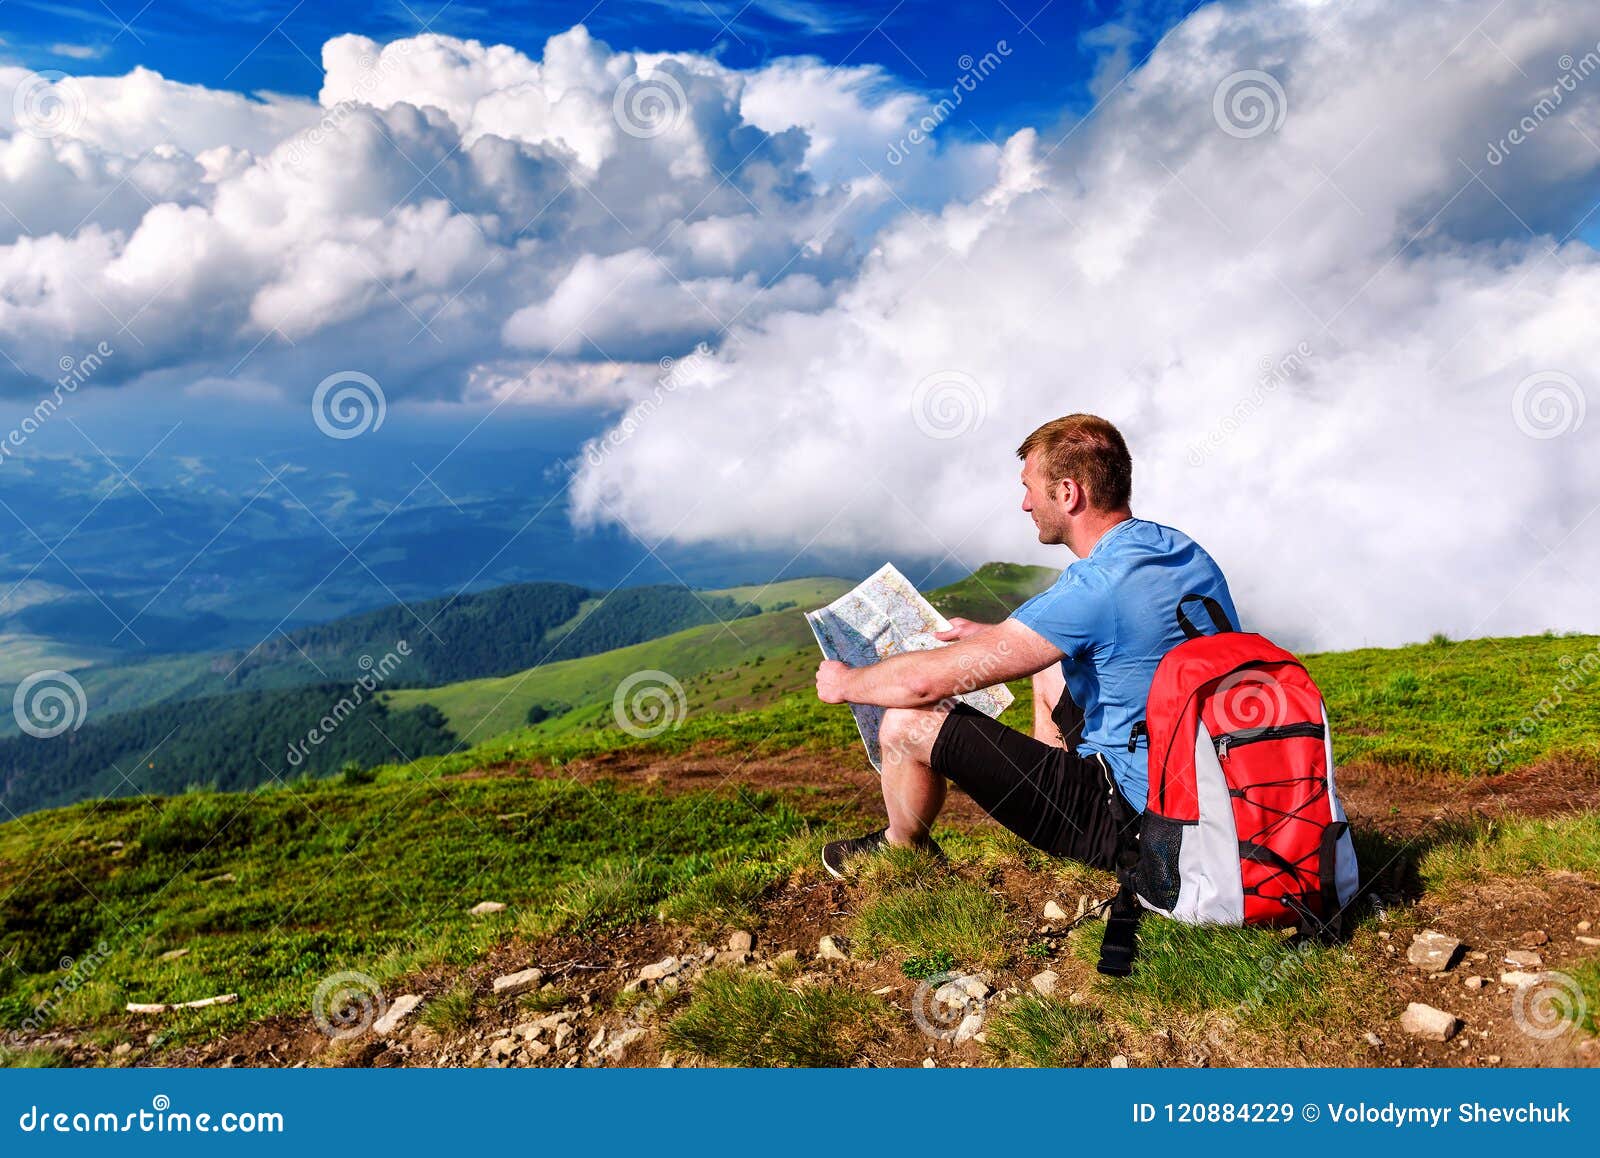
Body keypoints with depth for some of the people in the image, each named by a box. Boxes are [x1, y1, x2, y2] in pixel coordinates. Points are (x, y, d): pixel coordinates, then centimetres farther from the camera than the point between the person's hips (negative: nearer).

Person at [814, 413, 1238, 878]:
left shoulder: (1096, 587, -25)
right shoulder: (1184, 550, 3)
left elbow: (927, 681, -22)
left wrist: (846, 682, -3)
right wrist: (992, 634, 24)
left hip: (1130, 820, -9)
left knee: (909, 722, -8)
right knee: (1049, 667, 28)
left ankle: (902, 849, 24)